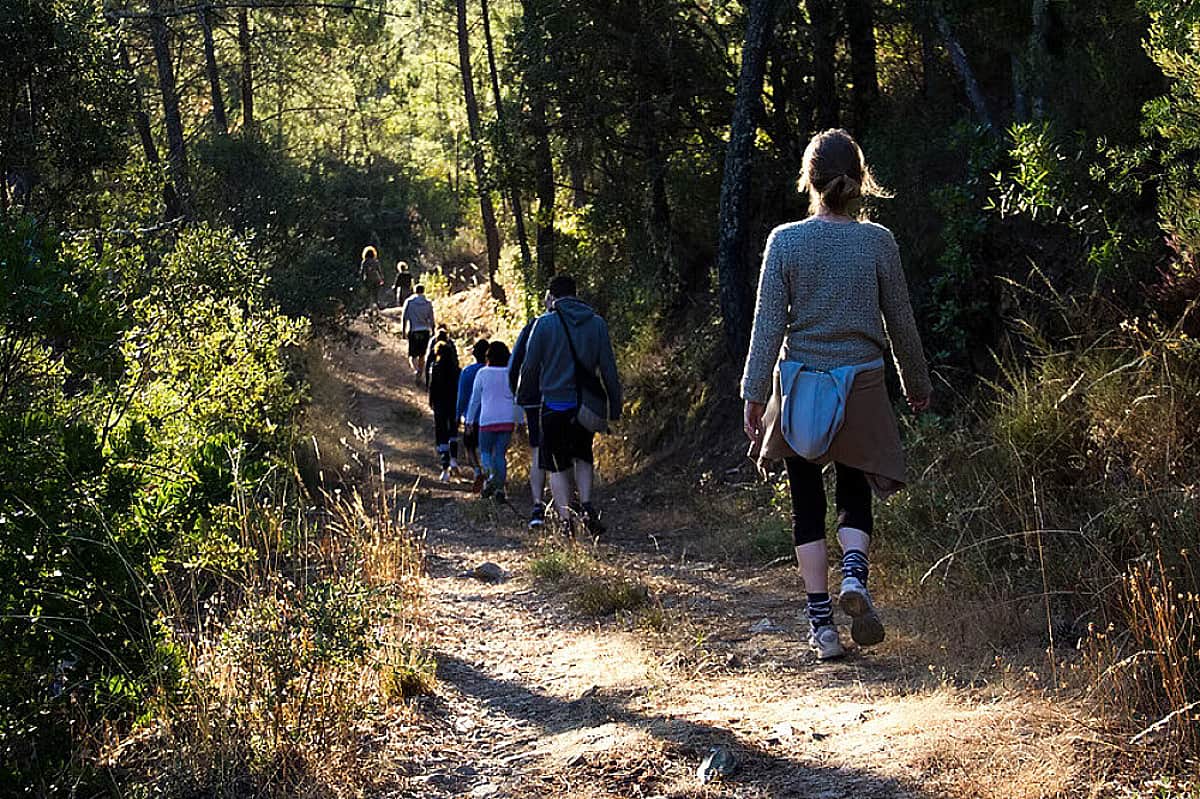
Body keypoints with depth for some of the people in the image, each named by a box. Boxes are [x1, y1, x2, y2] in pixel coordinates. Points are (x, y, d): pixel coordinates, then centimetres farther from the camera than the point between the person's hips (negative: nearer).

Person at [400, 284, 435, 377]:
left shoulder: (409, 302, -2)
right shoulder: (428, 303, 1)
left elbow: (404, 317, -1)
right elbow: (431, 319, 2)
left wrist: (403, 331, 6)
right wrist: (432, 331, 11)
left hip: (413, 332, -2)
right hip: (425, 332, 2)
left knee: (412, 355, 1)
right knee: (422, 355, 16)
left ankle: (416, 369, -25)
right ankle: (420, 372, 21)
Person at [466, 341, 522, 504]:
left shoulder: (482, 373, -3)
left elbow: (475, 399, 3)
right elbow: (518, 400, 7)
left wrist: (470, 420, 12)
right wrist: (520, 421, 15)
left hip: (487, 419, -2)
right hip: (508, 420, 2)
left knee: (485, 451, 11)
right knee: (501, 454, 10)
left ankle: (491, 476, -17)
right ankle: (500, 488, 2)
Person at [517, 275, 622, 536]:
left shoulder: (544, 324, -5)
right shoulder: (597, 323, 4)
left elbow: (529, 367, -2)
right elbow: (609, 368, 3)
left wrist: (524, 399, 12)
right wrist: (615, 406, 8)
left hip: (555, 405, -3)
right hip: (588, 405, 3)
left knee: (557, 466, 7)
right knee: (583, 455, 24)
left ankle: (565, 517, -6)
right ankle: (586, 504, 3)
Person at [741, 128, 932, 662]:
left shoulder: (785, 241, -4)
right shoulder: (878, 242, -2)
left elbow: (768, 323, -5)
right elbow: (900, 321, 5)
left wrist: (754, 394, -1)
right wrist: (917, 385, 18)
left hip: (799, 384, 0)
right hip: (861, 386, 0)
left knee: (807, 507, 8)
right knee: (855, 497, 13)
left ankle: (821, 623, 5)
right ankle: (854, 575, -17)